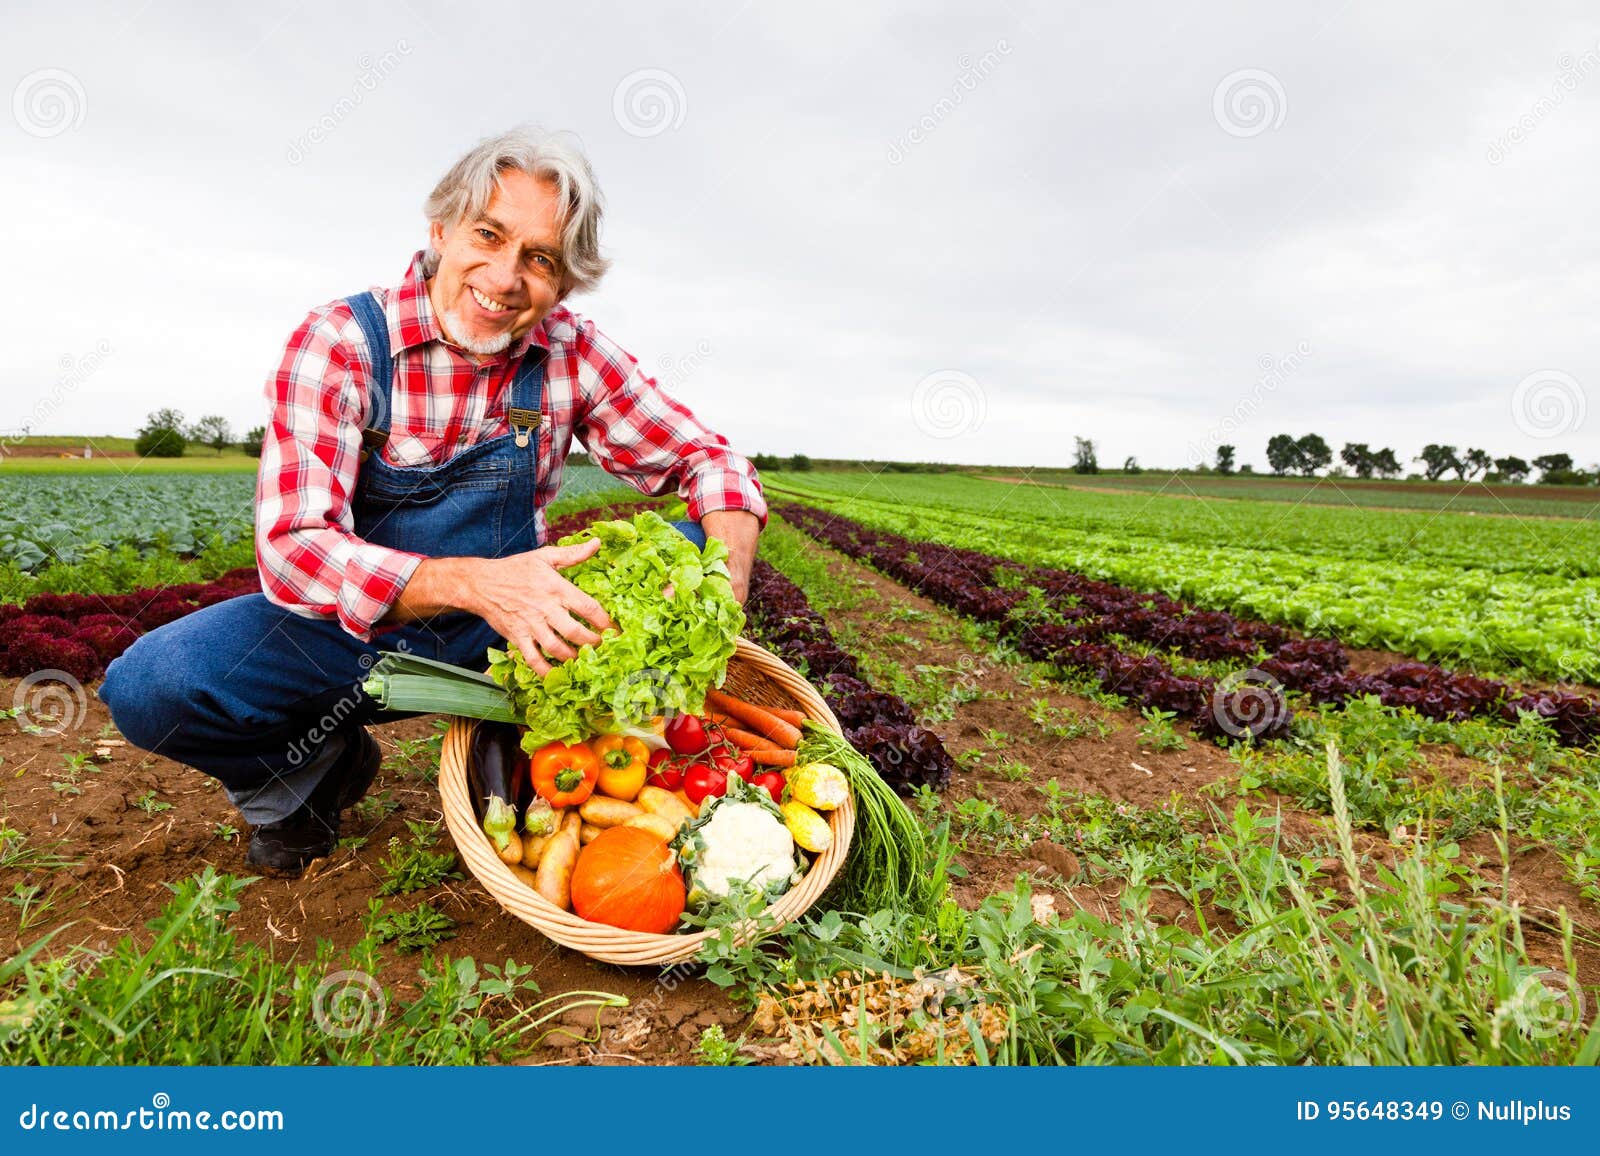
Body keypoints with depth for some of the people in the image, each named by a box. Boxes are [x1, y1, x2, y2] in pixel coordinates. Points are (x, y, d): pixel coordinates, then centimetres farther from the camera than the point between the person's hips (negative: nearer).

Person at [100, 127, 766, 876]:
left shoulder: (571, 354, -8)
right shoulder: (339, 343, -15)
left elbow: (704, 457, -5)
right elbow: (291, 547, -24)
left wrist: (725, 577, -28)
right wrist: (473, 583, -42)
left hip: (508, 632, 2)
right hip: (355, 636, -1)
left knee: (692, 554, -17)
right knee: (148, 687, -26)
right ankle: (314, 767, 8)